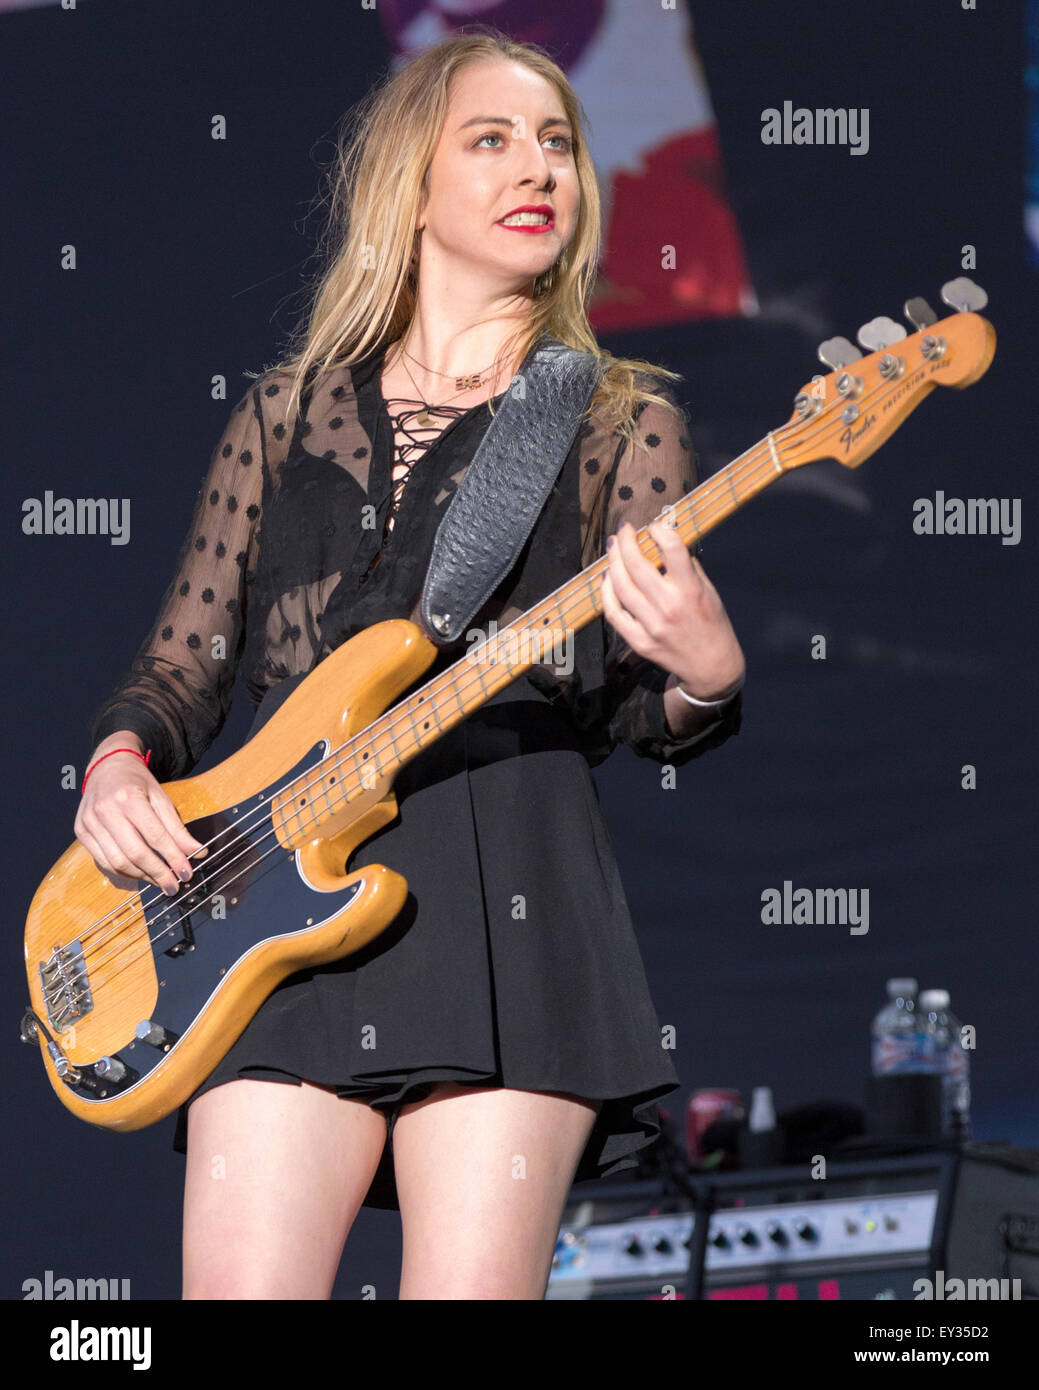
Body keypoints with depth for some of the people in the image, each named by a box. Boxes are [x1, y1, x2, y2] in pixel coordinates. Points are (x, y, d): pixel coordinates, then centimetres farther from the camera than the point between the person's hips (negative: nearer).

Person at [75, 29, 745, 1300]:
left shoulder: (618, 421, 12)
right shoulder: (285, 413, 18)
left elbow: (646, 716, 7)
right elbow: (184, 662, 20)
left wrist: (703, 680, -17)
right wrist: (120, 761, -1)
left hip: (506, 901, -2)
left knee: (471, 1288, -10)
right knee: (243, 1285, -10)